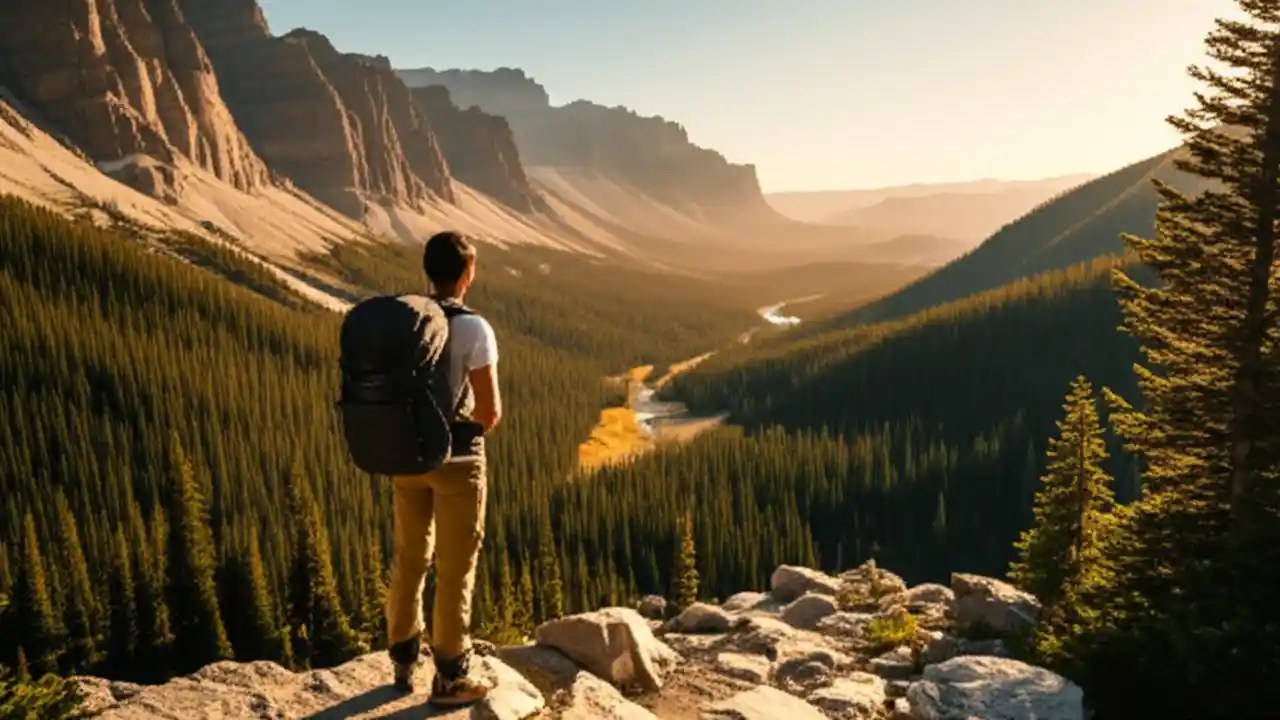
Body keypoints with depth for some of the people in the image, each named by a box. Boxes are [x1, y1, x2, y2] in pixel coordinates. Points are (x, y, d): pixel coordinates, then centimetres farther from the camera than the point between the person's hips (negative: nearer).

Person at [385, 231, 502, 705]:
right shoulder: (473, 329, -18)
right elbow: (490, 412, -18)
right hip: (456, 459, -6)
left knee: (409, 558, 19)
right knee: (455, 568, 7)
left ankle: (404, 661, 34)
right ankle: (449, 677, 19)